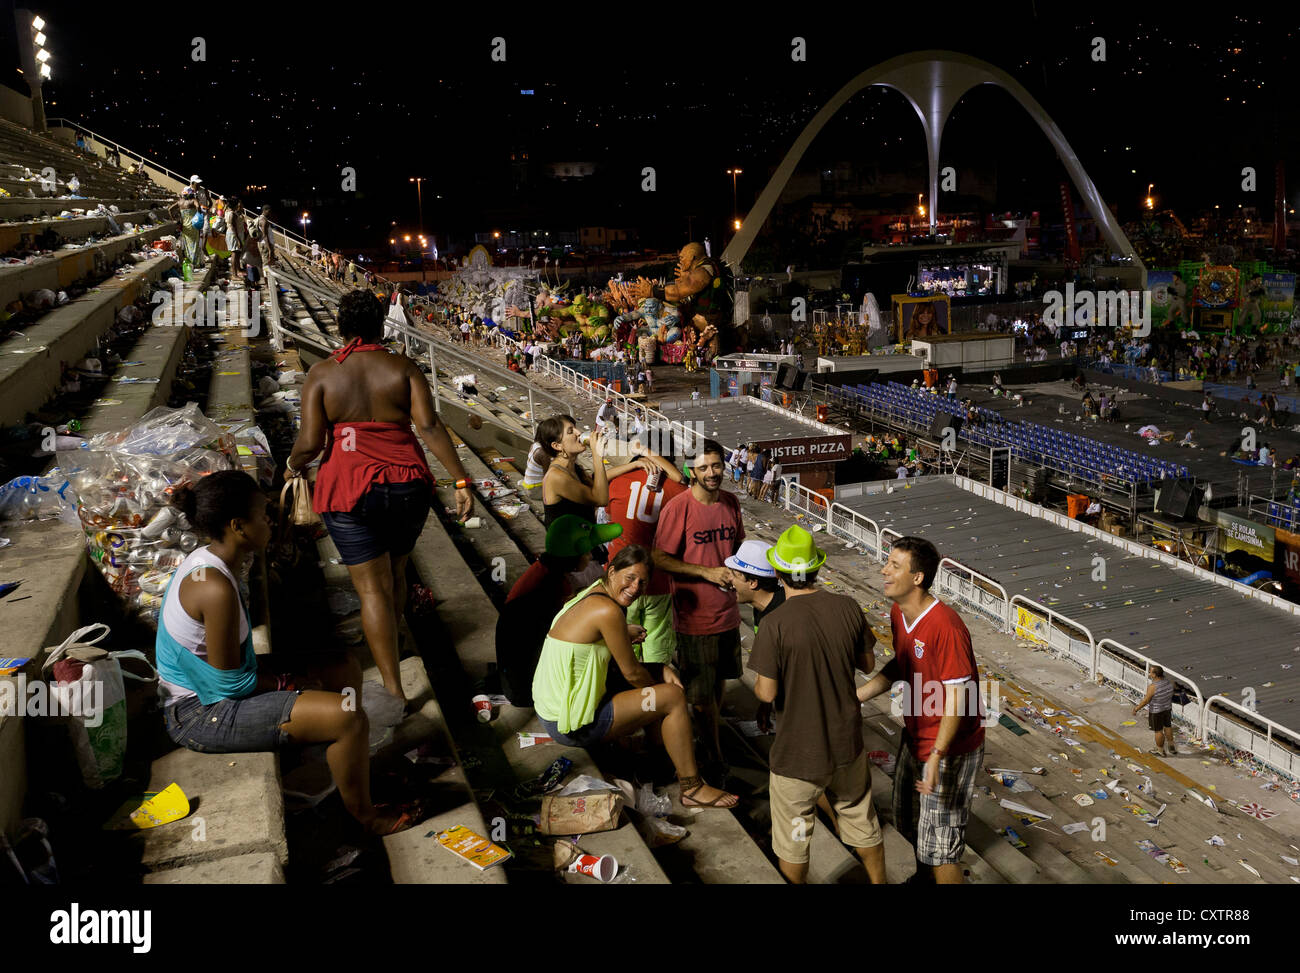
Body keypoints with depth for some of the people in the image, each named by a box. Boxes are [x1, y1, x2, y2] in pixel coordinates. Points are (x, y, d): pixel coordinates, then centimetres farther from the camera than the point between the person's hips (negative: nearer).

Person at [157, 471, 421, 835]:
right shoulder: (216, 588, -30)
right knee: (348, 718, -21)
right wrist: (289, 684, -9)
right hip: (199, 714, -11)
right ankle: (364, 816, 5)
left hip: (210, 691, 11)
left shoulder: (206, 559, 2)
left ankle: (354, 770, 30)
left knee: (346, 670, 13)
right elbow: (230, 683, -24)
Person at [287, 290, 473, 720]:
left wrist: (293, 466, 13)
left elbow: (310, 442, -9)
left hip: (350, 490, -2)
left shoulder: (322, 373, -3)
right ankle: (387, 646, 45)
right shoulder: (403, 367, -1)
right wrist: (461, 480, -10)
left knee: (373, 587, 1)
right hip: (408, 485, 2)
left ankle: (393, 688, -5)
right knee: (395, 572, 23)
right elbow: (429, 427, -11)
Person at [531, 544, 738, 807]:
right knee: (673, 696, -6)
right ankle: (692, 789, 7)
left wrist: (662, 670, 3)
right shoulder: (608, 611, -22)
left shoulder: (593, 594, 7)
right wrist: (659, 688, 7)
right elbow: (632, 672, -12)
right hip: (573, 725, -10)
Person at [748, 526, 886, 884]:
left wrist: (758, 681, 2)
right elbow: (868, 664, 3)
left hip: (798, 753, -5)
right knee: (861, 820, 26)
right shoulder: (848, 608, -9)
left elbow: (767, 693, -19)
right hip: (847, 742, 5)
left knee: (792, 841, 17)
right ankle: (878, 881, 43)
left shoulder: (776, 625, -24)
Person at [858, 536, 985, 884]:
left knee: (939, 841, 2)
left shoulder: (945, 626, -30)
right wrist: (854, 698, 6)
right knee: (909, 820, 26)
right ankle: (924, 878, 51)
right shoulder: (898, 613, -3)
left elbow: (957, 698, -29)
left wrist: (936, 756, -35)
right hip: (915, 737, 9)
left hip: (950, 748, -9)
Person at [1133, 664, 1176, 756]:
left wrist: (1137, 708, -7)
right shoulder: (1169, 681, -11)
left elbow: (1146, 700, -20)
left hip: (1156, 711, -6)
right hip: (1168, 708, 6)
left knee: (1158, 730, 12)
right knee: (1167, 726, 25)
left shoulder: (1152, 687, -30)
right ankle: (1172, 747, 39)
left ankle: (1160, 751, 28)